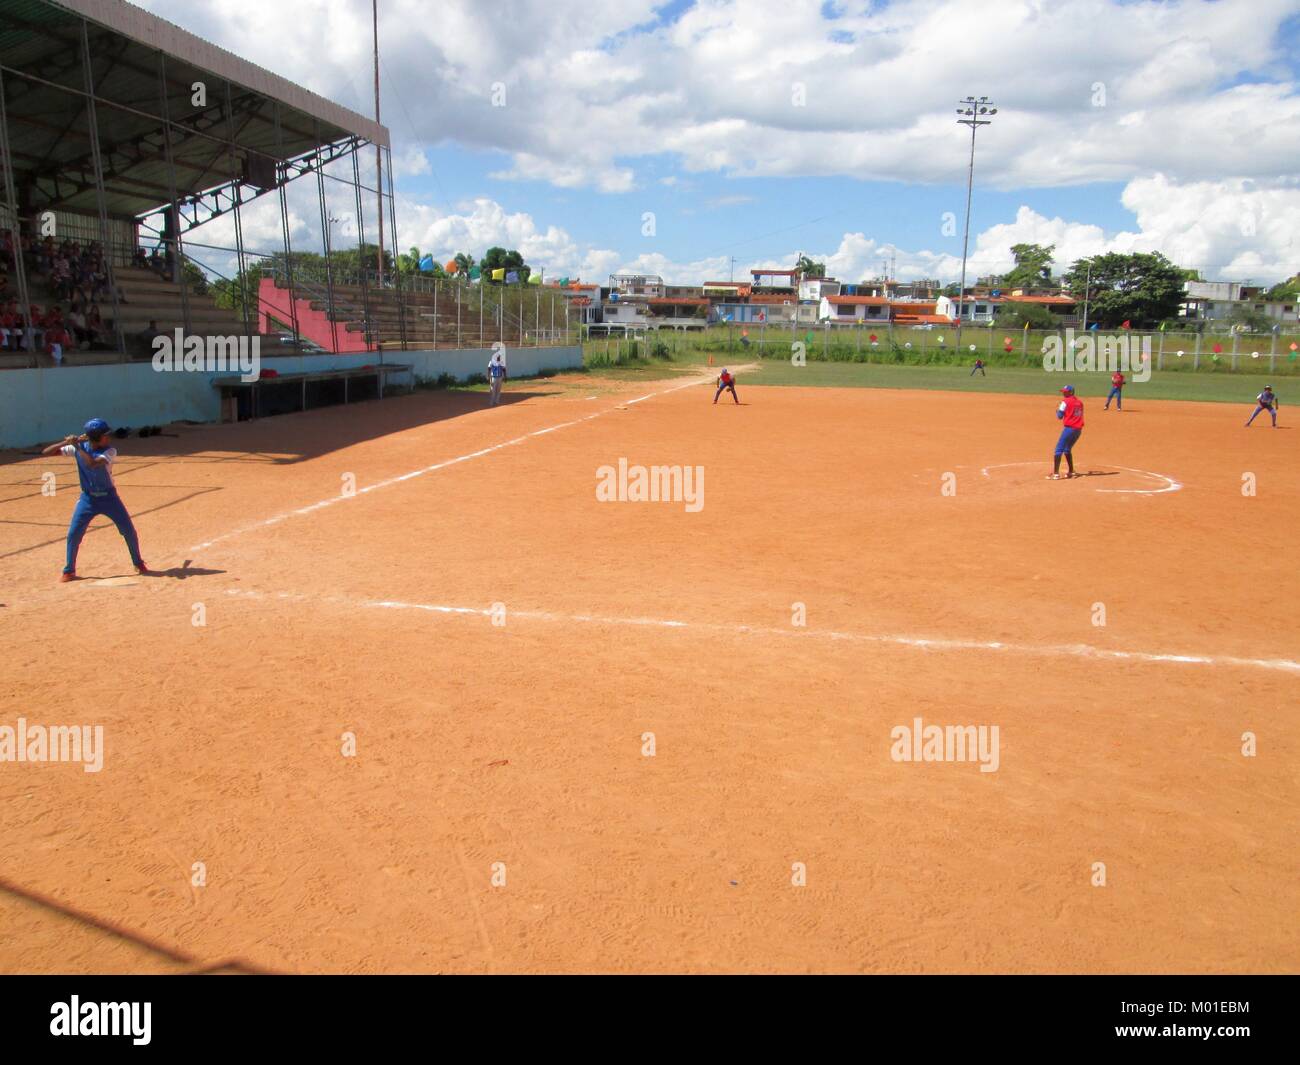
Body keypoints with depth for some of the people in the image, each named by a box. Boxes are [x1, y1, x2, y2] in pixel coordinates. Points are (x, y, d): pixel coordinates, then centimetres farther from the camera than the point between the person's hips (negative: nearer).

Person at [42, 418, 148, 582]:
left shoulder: (110, 451, -15)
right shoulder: (78, 448, -8)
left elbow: (92, 463, -34)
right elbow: (46, 452, -8)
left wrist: (77, 446, -28)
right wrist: (66, 442, -21)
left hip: (109, 497, -1)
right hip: (87, 498, 1)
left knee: (129, 531, -2)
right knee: (73, 534, -3)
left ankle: (138, 563, 18)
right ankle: (69, 570, 14)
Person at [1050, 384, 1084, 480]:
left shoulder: (1066, 401, -7)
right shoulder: (1079, 401, 14)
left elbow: (1060, 416, -8)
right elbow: (1080, 414, 19)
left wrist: (1057, 411, 12)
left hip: (1069, 428, -8)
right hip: (1079, 429, 8)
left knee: (1059, 450, -8)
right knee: (1067, 449, 24)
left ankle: (1056, 474, -18)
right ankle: (1071, 471, 25)